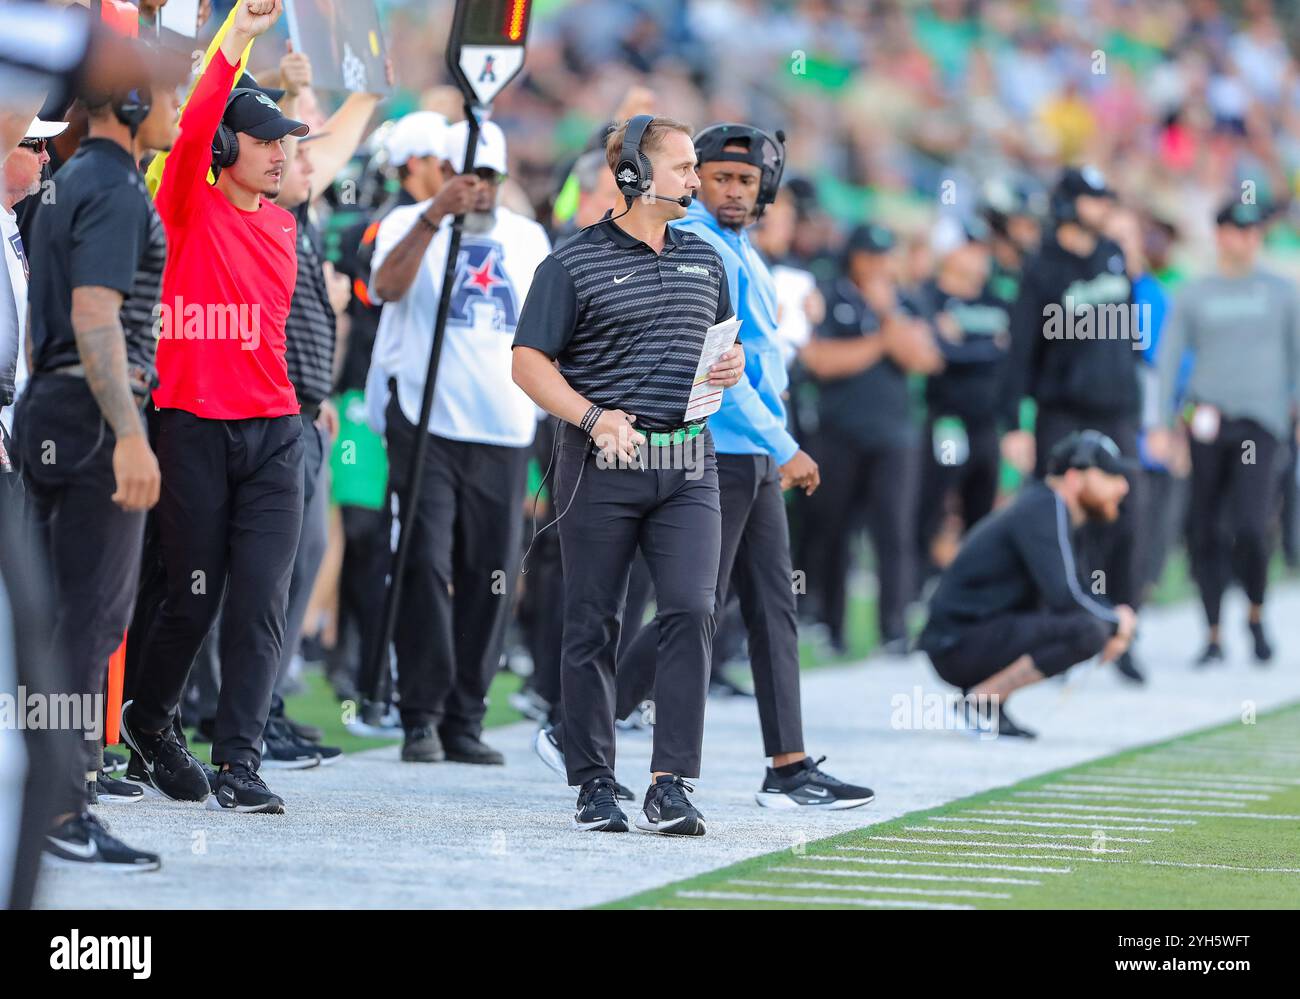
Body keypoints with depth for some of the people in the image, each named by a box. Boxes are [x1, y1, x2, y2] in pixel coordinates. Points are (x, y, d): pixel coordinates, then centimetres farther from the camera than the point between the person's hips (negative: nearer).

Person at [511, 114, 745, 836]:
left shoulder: (705, 260, 15)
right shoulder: (574, 263, -2)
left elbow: (728, 345, 27)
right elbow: (529, 363, -5)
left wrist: (733, 367, 2)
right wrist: (594, 417, -18)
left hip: (687, 467, 4)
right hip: (602, 467, -3)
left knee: (691, 611, -11)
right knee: (592, 626, 2)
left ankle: (669, 788, -11)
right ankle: (595, 787, 11)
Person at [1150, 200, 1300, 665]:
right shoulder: (1193, 295, 9)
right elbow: (1168, 358, 7)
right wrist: (1162, 424, 0)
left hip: (1262, 422, -1)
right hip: (1207, 423, 1)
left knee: (1250, 525, -16)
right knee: (1207, 533, -1)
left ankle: (1256, 615, 8)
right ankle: (1214, 636, 9)